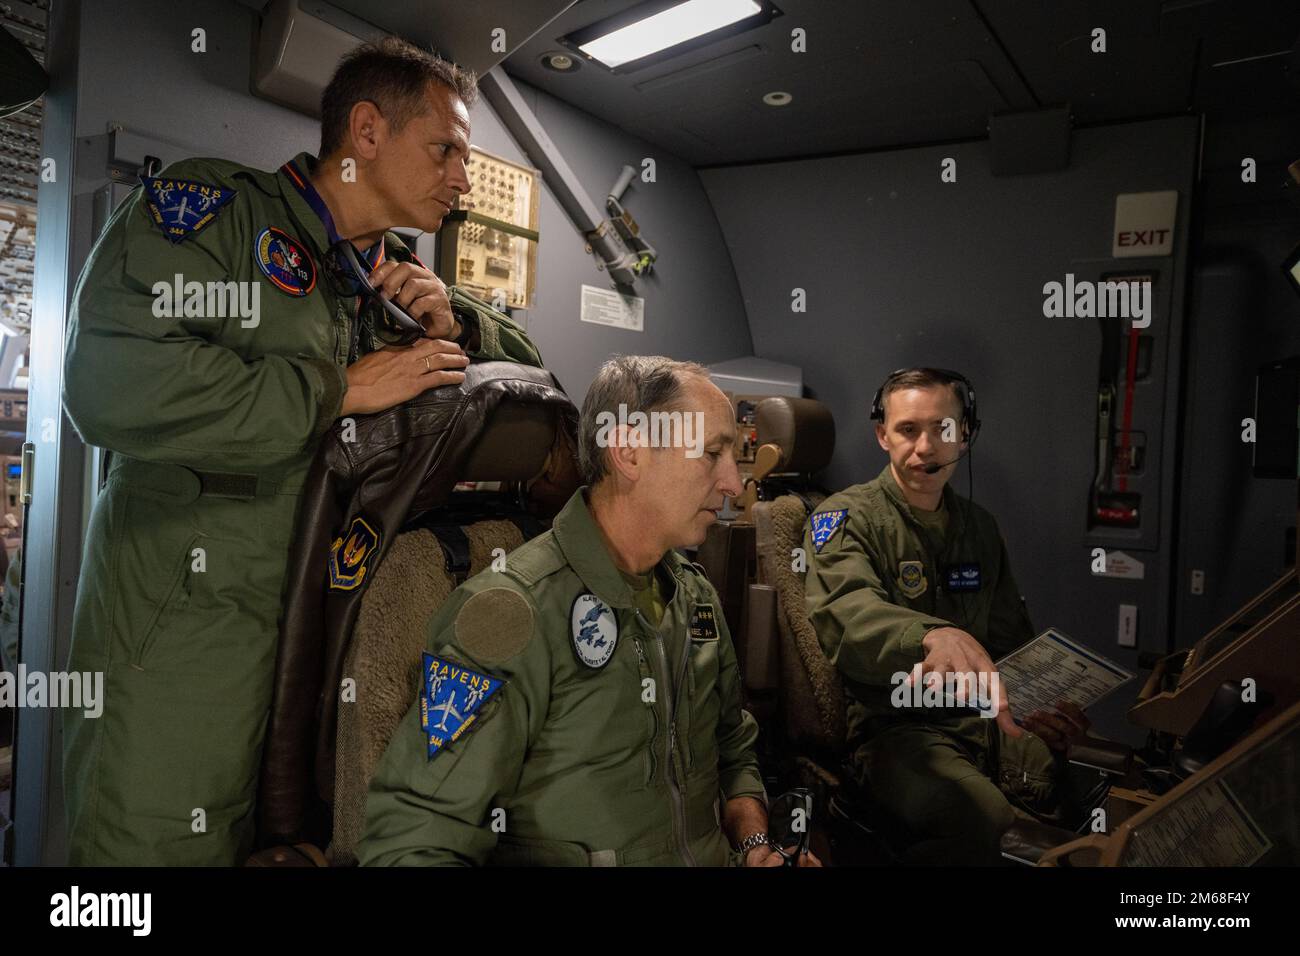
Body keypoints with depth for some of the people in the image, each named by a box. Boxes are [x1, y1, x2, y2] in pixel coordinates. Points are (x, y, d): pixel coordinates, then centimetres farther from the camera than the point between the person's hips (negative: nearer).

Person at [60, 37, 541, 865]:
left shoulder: (399, 277, 14)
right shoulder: (215, 203, -7)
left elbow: (529, 365, 21)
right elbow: (112, 384, -22)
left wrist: (455, 328, 0)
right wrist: (342, 389, -17)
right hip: (187, 621, -6)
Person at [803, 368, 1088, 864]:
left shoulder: (979, 526, 15)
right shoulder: (847, 518, -7)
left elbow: (1013, 637, 20)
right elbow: (848, 614, -27)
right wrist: (934, 636, -48)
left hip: (981, 715, 6)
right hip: (890, 724, -6)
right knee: (985, 823, -31)